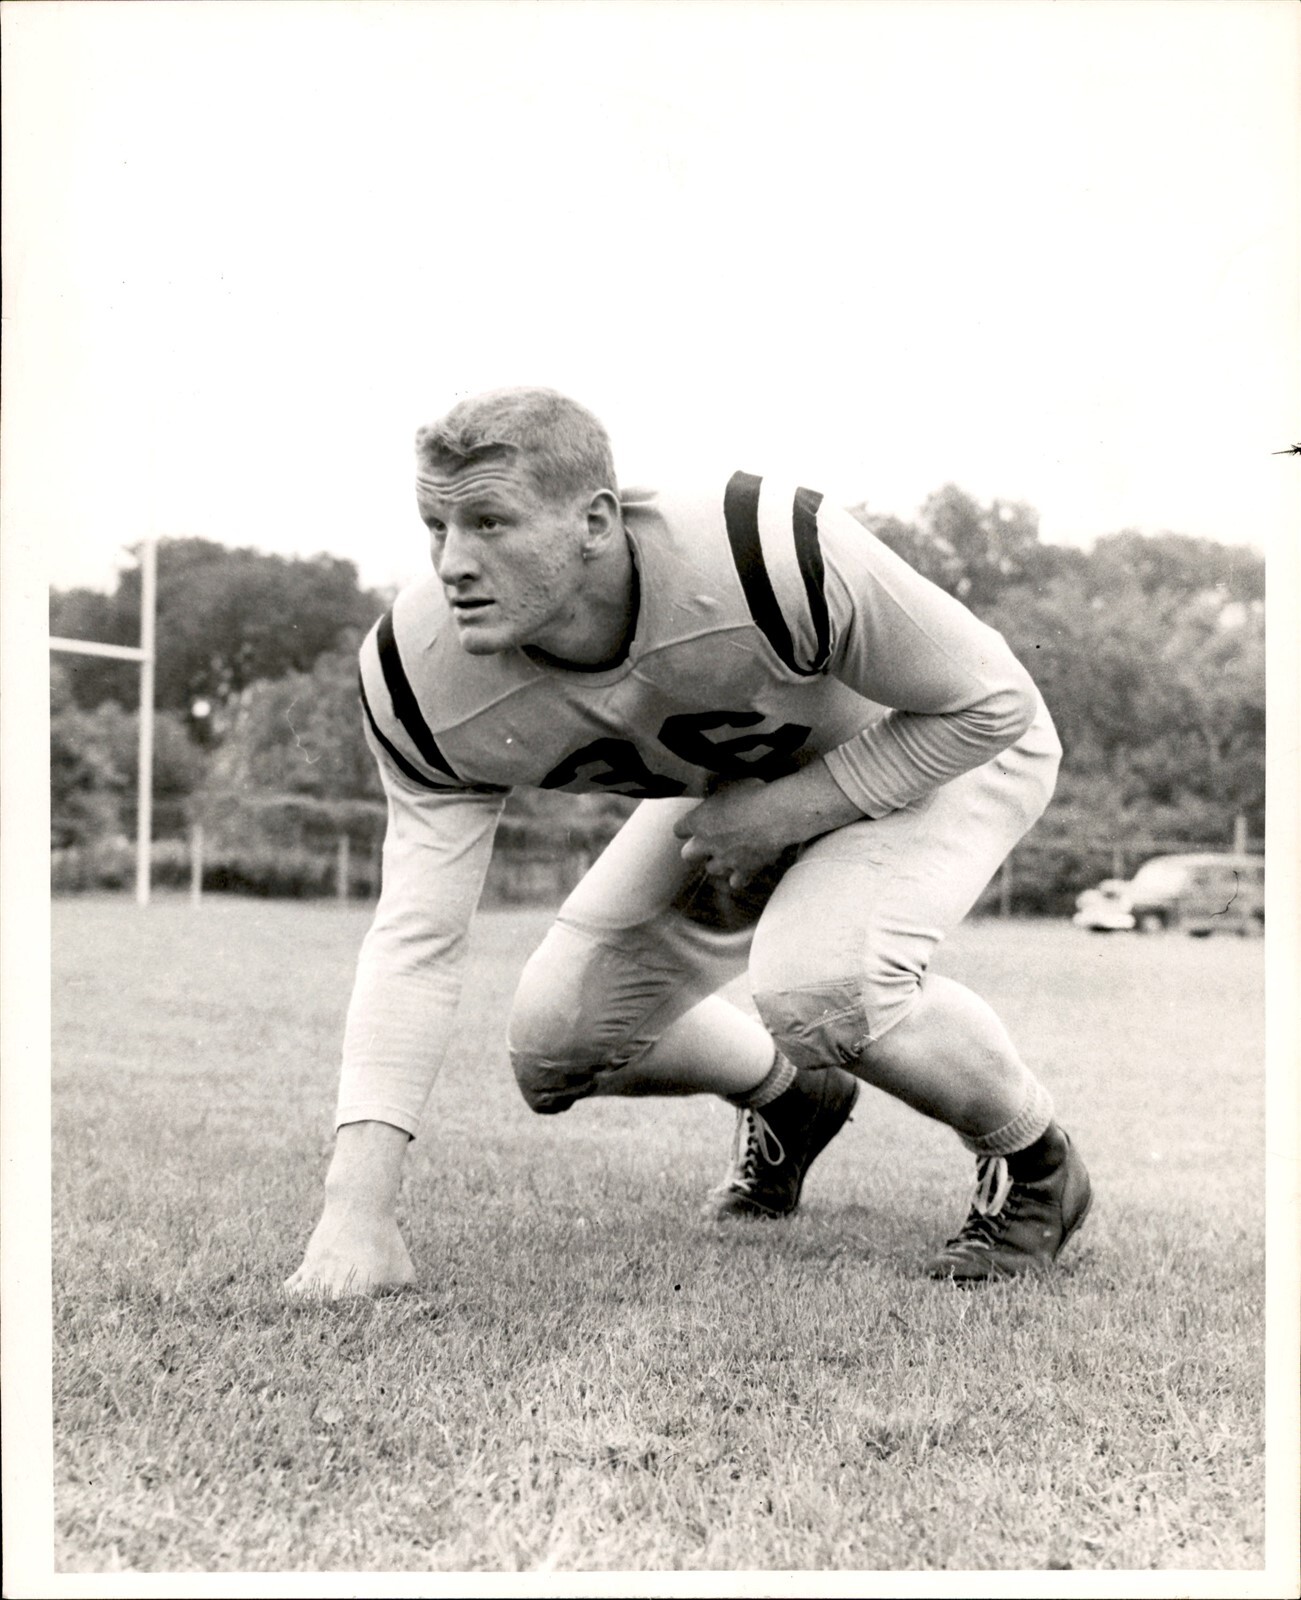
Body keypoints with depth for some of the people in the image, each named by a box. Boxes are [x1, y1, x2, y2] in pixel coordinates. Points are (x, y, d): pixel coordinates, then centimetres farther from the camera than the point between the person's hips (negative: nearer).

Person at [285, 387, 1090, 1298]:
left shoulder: (773, 557, -41)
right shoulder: (426, 679, -26)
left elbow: (992, 704, -26)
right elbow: (417, 938, -23)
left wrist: (788, 811, -31)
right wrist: (356, 1206, -31)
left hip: (946, 749, -5)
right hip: (741, 781, 5)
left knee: (819, 987, -33)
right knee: (557, 1039, 0)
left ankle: (1036, 1170, 0)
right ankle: (788, 1099, 33)